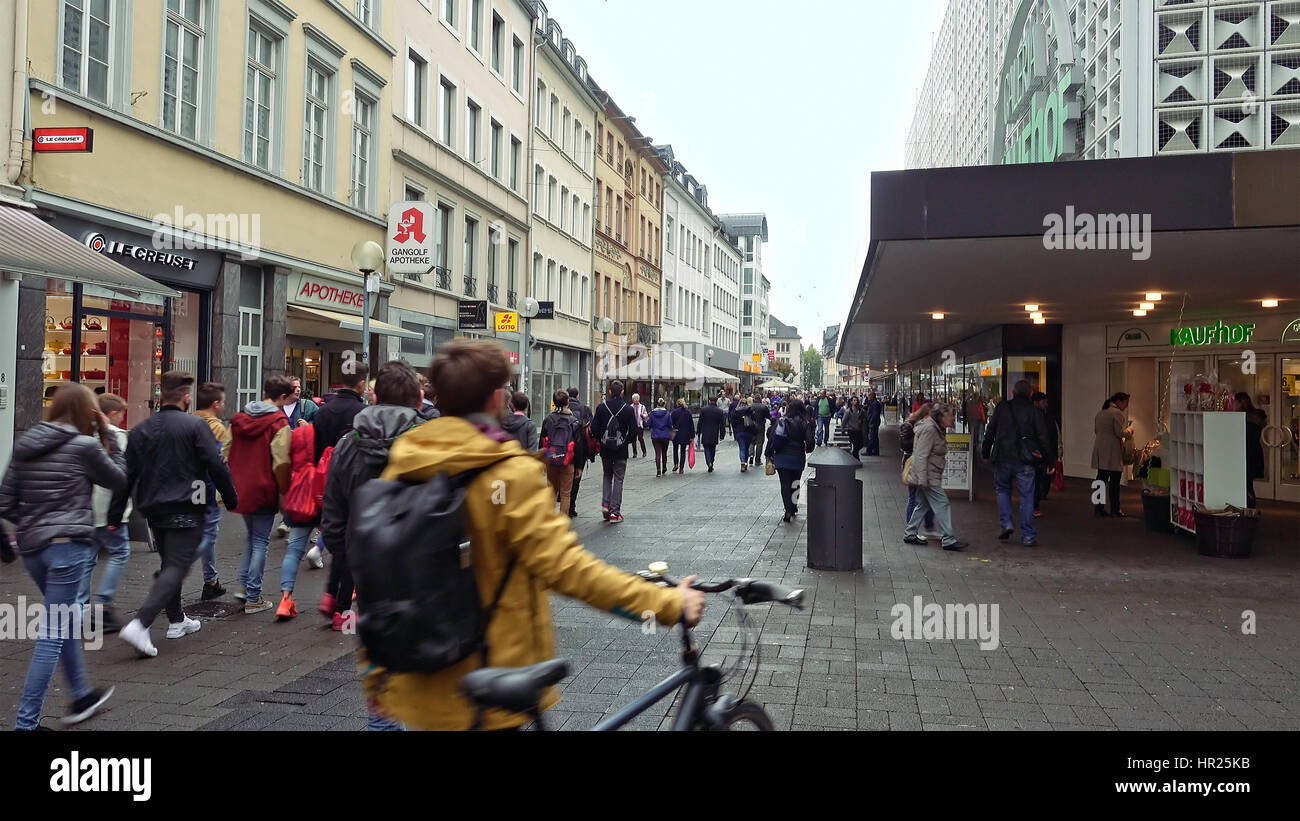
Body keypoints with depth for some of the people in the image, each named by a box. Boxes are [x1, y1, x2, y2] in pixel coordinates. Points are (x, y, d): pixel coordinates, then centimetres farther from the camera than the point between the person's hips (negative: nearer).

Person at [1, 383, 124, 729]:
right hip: (68, 545, -7)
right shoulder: (84, 445, -10)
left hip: (31, 546, 7)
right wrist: (108, 436, 5)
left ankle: (82, 697, 35)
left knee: (67, 621, 23)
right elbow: (118, 479, 5)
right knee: (54, 633, -1)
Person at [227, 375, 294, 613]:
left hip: (240, 489, 6)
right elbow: (281, 463, -18)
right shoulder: (279, 423, -13)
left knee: (252, 536, 24)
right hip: (263, 491, -6)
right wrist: (285, 492, -9)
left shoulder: (238, 419, 8)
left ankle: (244, 585, 23)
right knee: (260, 542, 4)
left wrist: (233, 484, 19)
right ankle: (253, 598, 7)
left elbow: (227, 454, 12)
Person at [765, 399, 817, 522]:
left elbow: (773, 439, -7)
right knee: (795, 484, 16)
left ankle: (789, 511, -8)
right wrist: (807, 450, 15)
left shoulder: (781, 422, -6)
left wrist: (769, 454, 3)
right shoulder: (805, 424, -3)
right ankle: (793, 508, 22)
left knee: (785, 485, 1)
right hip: (798, 458, 2)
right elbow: (810, 441, -6)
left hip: (782, 458, -2)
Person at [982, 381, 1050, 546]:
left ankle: (1006, 524, 6)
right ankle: (1028, 536, 4)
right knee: (1026, 497, 3)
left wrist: (985, 452, 14)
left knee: (1003, 489, 21)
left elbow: (990, 432, 6)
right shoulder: (1034, 411, 1)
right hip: (1025, 461, -1)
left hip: (1002, 459, 1)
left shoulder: (1002, 408, 4)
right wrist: (1046, 458, 7)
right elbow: (1042, 436, 0)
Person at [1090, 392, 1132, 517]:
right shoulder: (1117, 413, -12)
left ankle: (1098, 507, 12)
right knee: (1114, 481, -1)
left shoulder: (1100, 412, 15)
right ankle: (1115, 509, 3)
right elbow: (1120, 432, -17)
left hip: (1100, 450, 8)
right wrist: (1129, 430, 1)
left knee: (1101, 478, 11)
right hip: (1112, 452, -8)